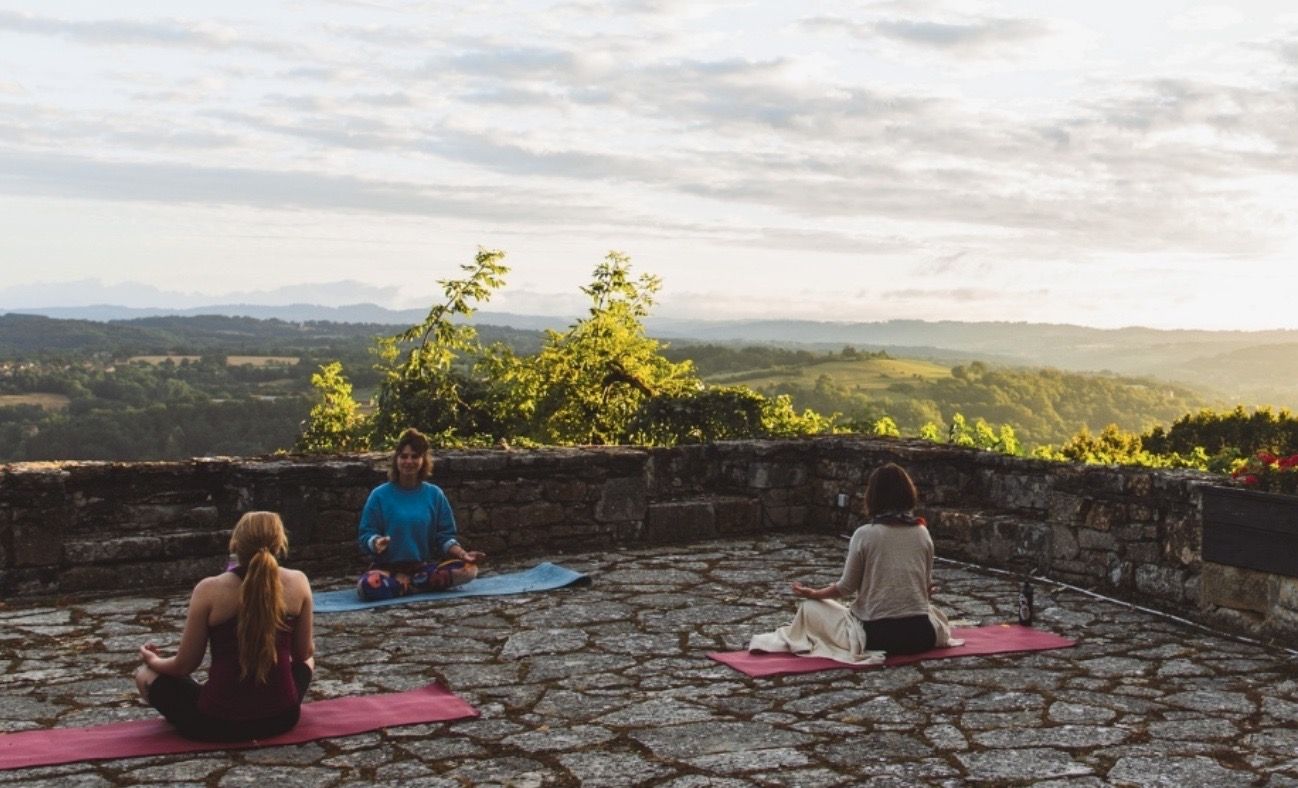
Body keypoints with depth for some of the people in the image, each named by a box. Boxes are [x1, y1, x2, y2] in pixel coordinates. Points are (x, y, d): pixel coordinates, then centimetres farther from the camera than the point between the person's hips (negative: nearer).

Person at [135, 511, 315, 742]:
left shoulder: (209, 591, -13)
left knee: (145, 675, 23)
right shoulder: (298, 583, -8)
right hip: (281, 716, 3)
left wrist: (154, 661, 19)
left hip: (218, 723, -2)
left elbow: (185, 666, -3)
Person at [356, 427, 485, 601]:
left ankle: (405, 584, -17)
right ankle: (419, 583, -16)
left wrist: (463, 554, -13)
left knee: (468, 568, -24)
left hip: (425, 566, 3)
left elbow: (444, 536, 6)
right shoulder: (380, 495, 0)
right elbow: (365, 534, -2)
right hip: (388, 567, -2)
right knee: (368, 586, -37)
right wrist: (376, 543, -25)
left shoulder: (434, 494, 6)